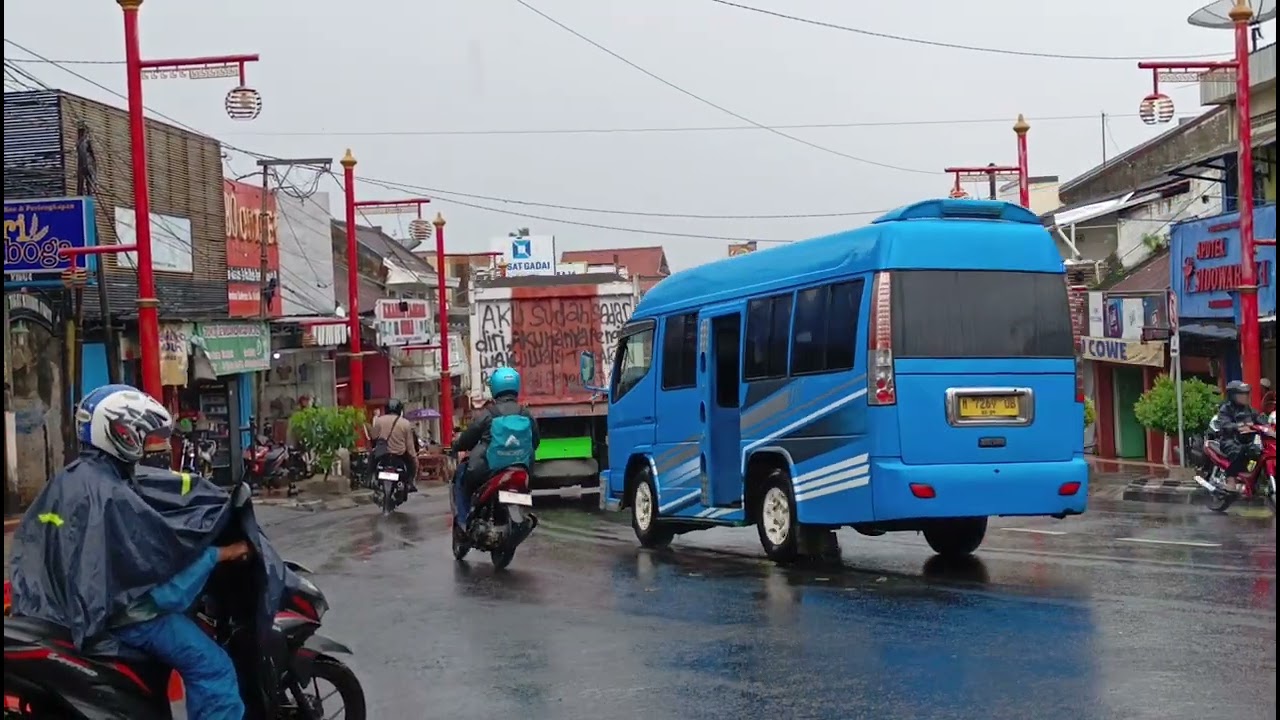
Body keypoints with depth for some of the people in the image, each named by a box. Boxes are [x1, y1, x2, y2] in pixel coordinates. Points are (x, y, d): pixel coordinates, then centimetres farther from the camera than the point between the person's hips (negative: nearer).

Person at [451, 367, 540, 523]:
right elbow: (534, 443, 13)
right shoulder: (527, 415, 0)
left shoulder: (486, 415, -11)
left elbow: (466, 440, 0)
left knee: (461, 474, 23)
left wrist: (456, 444, 22)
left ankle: (463, 521, 13)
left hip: (486, 471, -4)